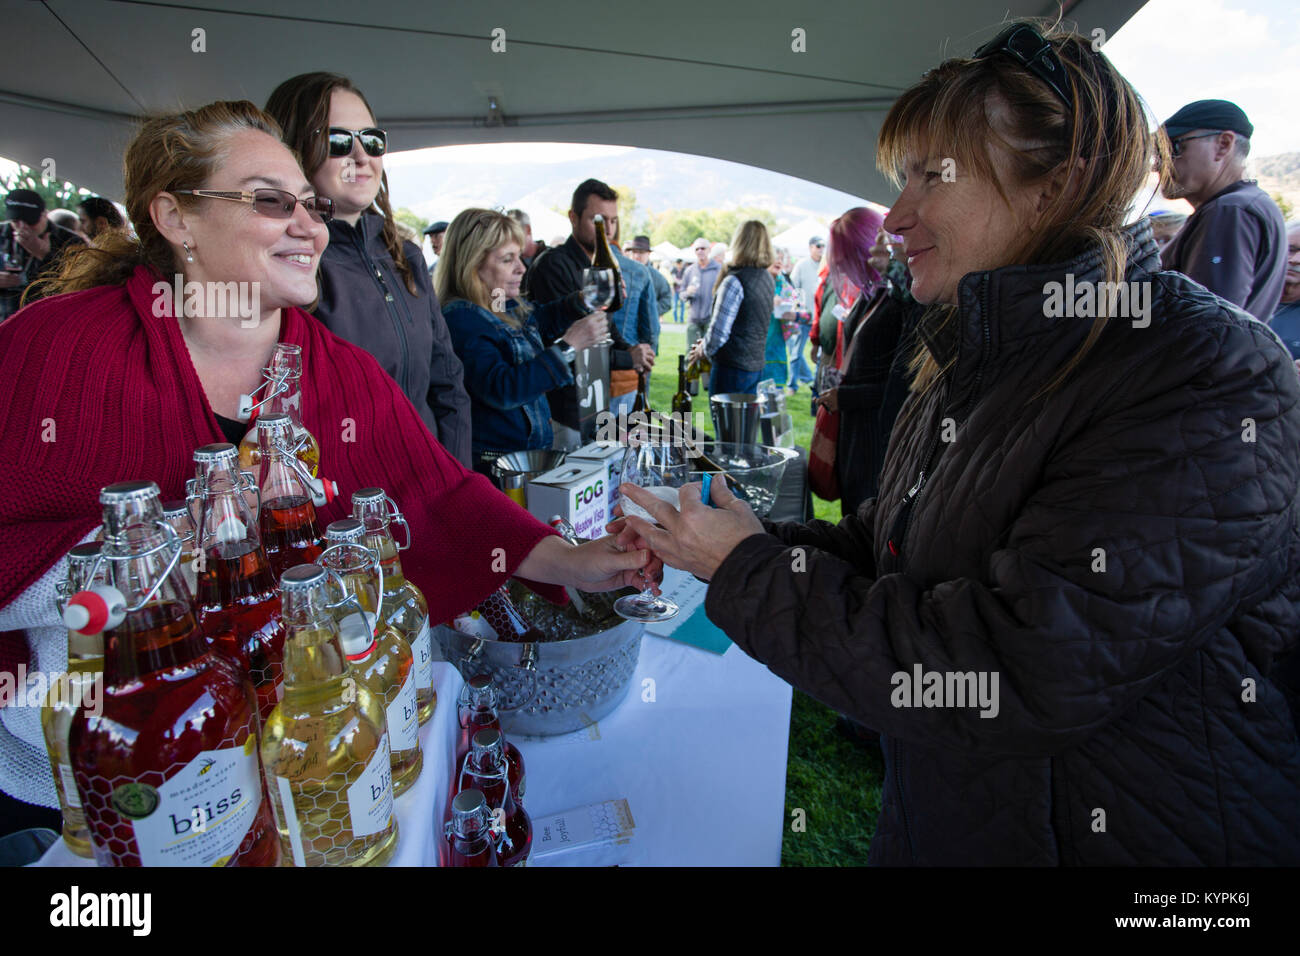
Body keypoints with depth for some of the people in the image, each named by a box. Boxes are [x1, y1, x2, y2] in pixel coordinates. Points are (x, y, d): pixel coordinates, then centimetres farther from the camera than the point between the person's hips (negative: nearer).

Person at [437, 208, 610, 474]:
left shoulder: (509, 308, 11)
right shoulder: (460, 319, -17)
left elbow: (539, 321, 34)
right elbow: (502, 391, -27)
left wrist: (582, 301, 16)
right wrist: (567, 347, -24)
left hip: (533, 449, 9)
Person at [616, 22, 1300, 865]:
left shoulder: (1206, 375, -24)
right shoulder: (976, 356, 1)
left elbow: (1016, 677, -30)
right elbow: (884, 544, 6)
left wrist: (749, 571, -22)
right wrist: (717, 546, -7)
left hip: (1123, 833, -6)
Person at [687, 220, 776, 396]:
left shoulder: (734, 281, -17)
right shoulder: (768, 279, 8)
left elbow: (719, 331, -19)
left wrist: (703, 349, 2)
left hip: (732, 368, -8)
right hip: (756, 366, 8)